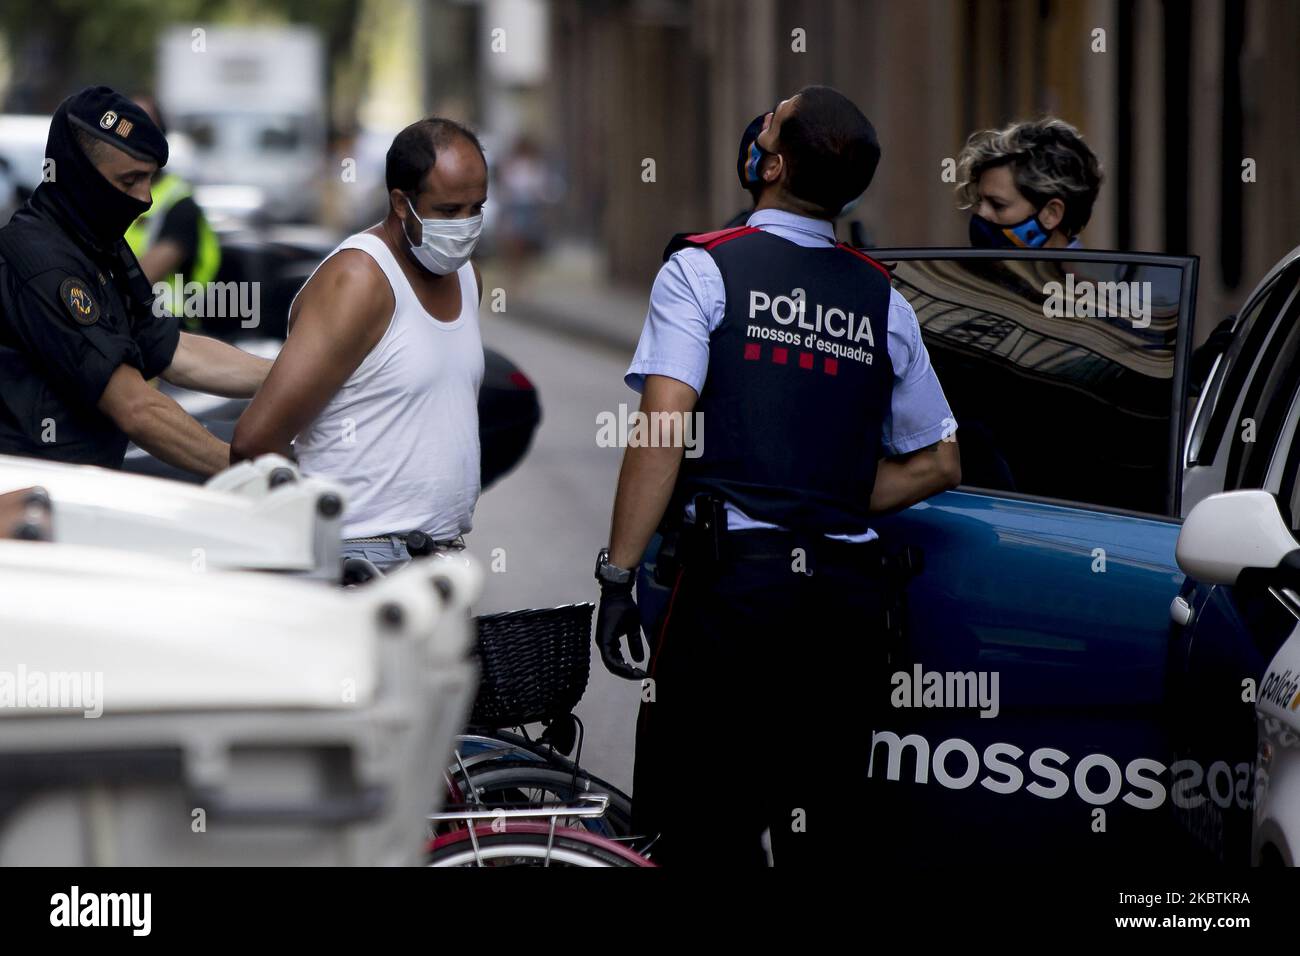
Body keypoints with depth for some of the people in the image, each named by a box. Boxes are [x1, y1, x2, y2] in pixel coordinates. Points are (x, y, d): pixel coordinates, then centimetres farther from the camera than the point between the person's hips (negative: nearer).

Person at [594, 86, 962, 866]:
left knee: (698, 826, -2)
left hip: (732, 572, -5)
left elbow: (665, 426, -14)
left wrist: (619, 574, -13)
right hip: (848, 589, 5)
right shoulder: (883, 301, 11)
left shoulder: (703, 269, -3)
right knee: (823, 827, 9)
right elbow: (937, 464, 16)